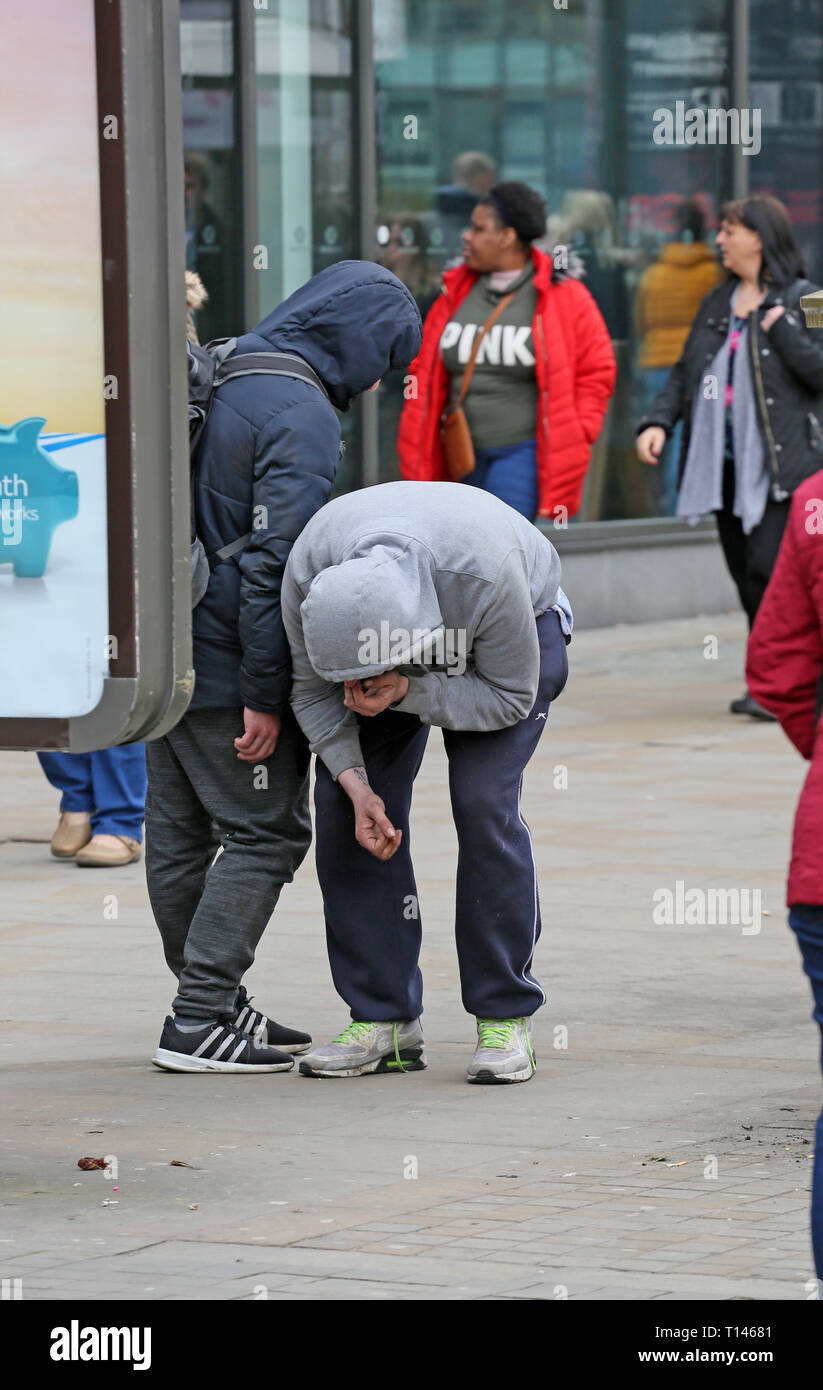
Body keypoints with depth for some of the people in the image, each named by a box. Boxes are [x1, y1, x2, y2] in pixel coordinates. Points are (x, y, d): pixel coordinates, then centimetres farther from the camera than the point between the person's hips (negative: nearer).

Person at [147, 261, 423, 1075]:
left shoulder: (216, 377, 13)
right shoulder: (303, 415, -16)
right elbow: (273, 560, -21)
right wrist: (264, 695, -19)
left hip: (164, 655, 9)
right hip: (225, 663, -9)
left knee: (181, 833, 13)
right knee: (267, 831, -2)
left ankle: (210, 1005, 22)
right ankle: (200, 1021, -4)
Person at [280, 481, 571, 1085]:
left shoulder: (487, 575, -43)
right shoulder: (309, 573, -32)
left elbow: (510, 695, -27)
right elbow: (313, 691, -16)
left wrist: (401, 691, -38)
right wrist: (356, 784, -28)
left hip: (518, 633, -4)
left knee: (484, 802, -21)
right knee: (341, 809, -9)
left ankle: (507, 1018, -11)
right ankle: (384, 1020, -3)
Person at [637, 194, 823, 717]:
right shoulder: (717, 303, 17)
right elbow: (685, 372, 18)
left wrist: (778, 327, -17)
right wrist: (658, 422, 3)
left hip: (780, 464, -7)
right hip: (726, 464, 7)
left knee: (769, 569, -15)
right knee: (747, 576, 7)